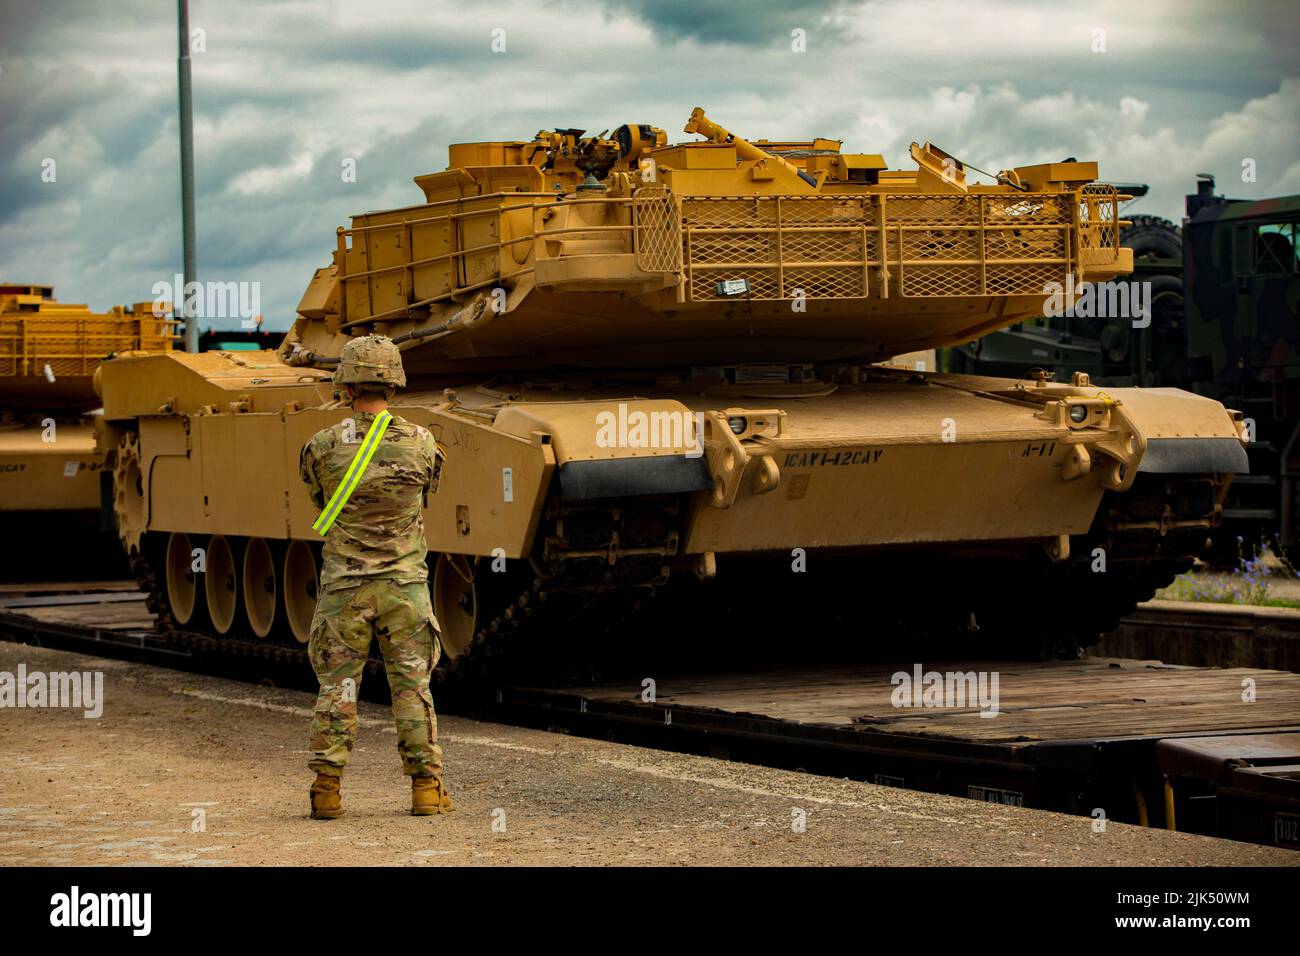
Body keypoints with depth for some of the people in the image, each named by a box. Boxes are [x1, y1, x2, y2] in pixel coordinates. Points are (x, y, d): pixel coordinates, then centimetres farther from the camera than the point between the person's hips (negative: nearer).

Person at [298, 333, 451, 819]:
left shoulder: (322, 447, -8)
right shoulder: (421, 444, -6)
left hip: (343, 588, 0)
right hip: (404, 585, 1)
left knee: (336, 688, 7)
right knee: (412, 686, 8)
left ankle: (327, 789, 4)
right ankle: (426, 786, 8)